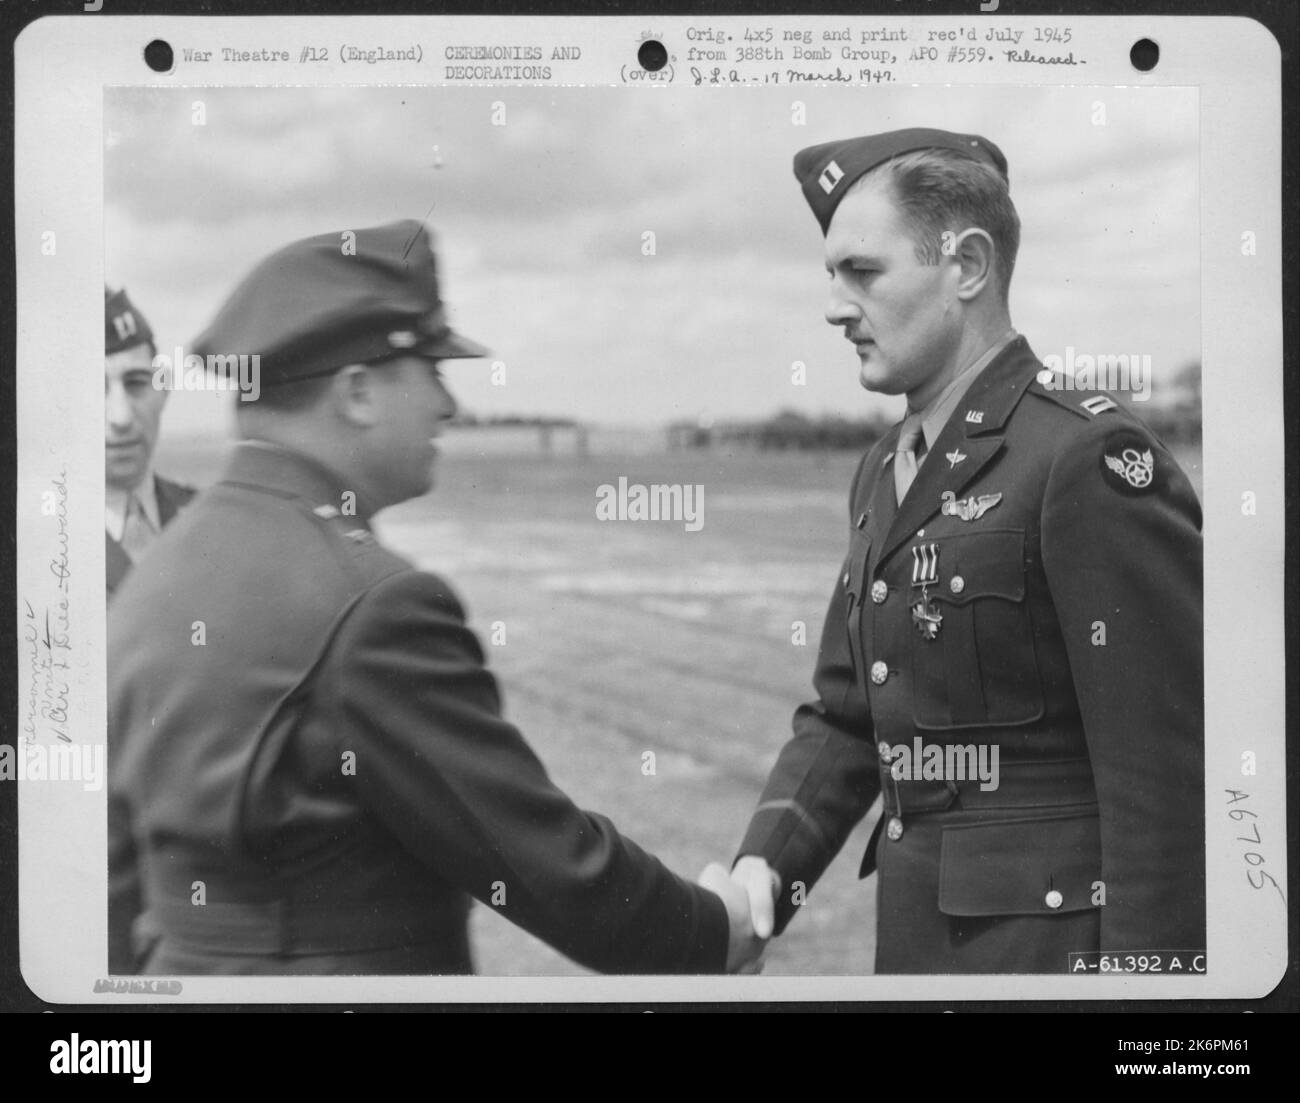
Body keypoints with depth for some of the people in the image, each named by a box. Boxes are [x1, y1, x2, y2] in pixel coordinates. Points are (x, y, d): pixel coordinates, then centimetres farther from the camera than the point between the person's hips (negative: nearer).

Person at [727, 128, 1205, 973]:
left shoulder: (1093, 461, -16)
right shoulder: (886, 472, 10)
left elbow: (1167, 773, -19)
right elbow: (845, 715, 12)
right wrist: (766, 865, -3)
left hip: (1053, 940, -8)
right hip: (917, 933, 8)